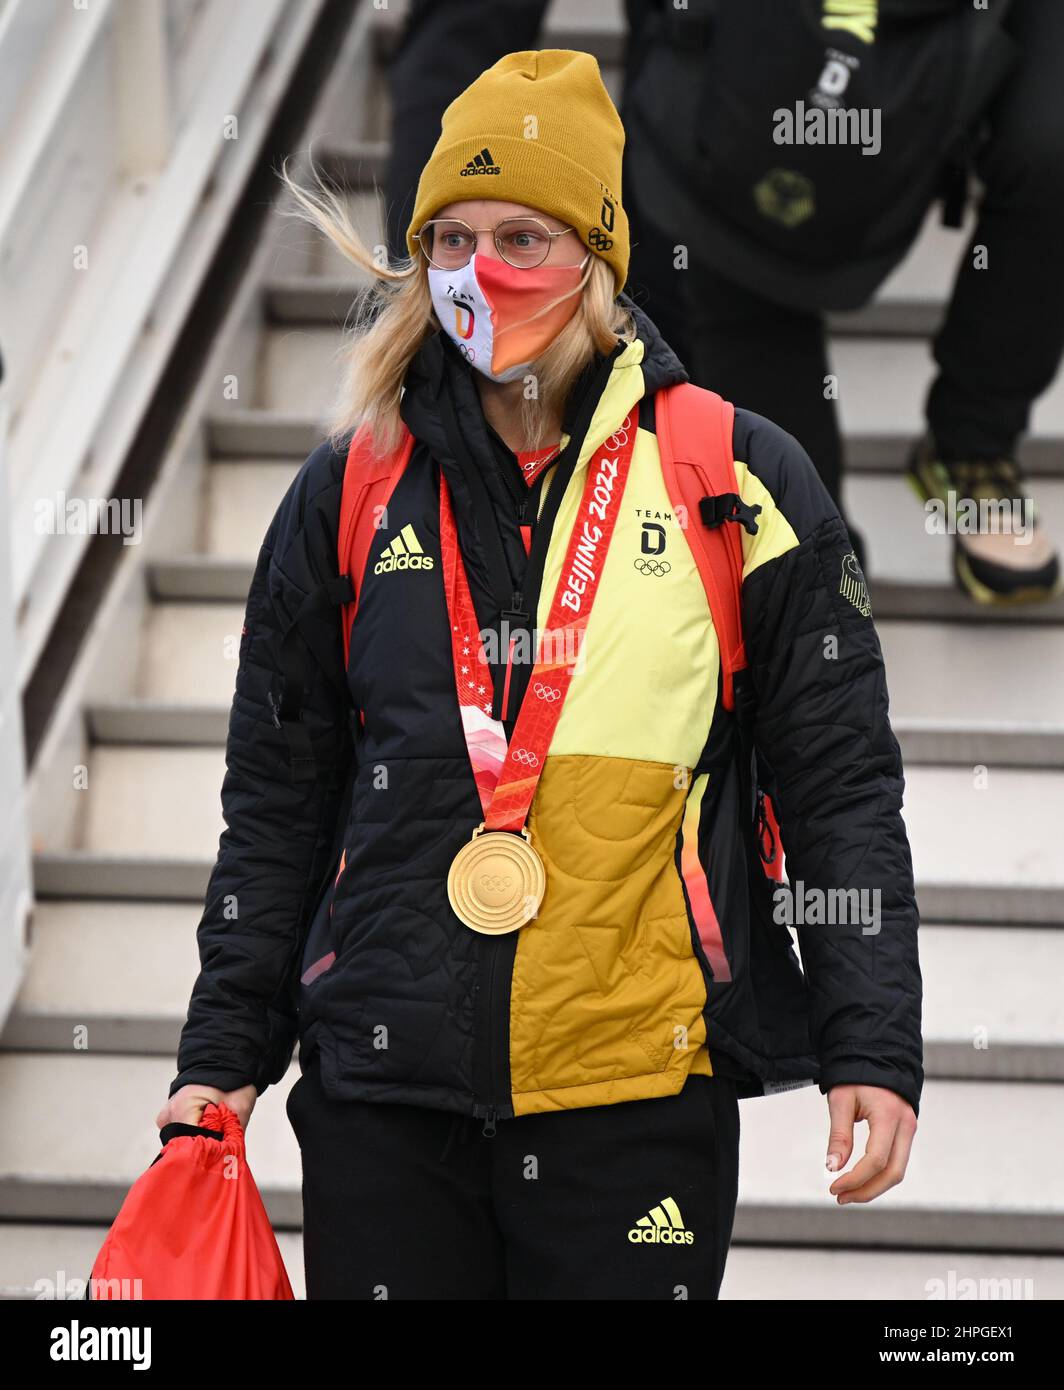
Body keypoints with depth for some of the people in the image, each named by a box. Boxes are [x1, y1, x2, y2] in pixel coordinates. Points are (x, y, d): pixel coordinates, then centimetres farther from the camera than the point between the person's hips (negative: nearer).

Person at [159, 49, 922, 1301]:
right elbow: (276, 808, 14)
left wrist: (874, 1051, -3)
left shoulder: (736, 481, 3)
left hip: (640, 1096, -2)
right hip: (383, 1092, 2)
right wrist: (224, 1054, 9)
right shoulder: (351, 492, 9)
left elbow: (842, 789, 4)